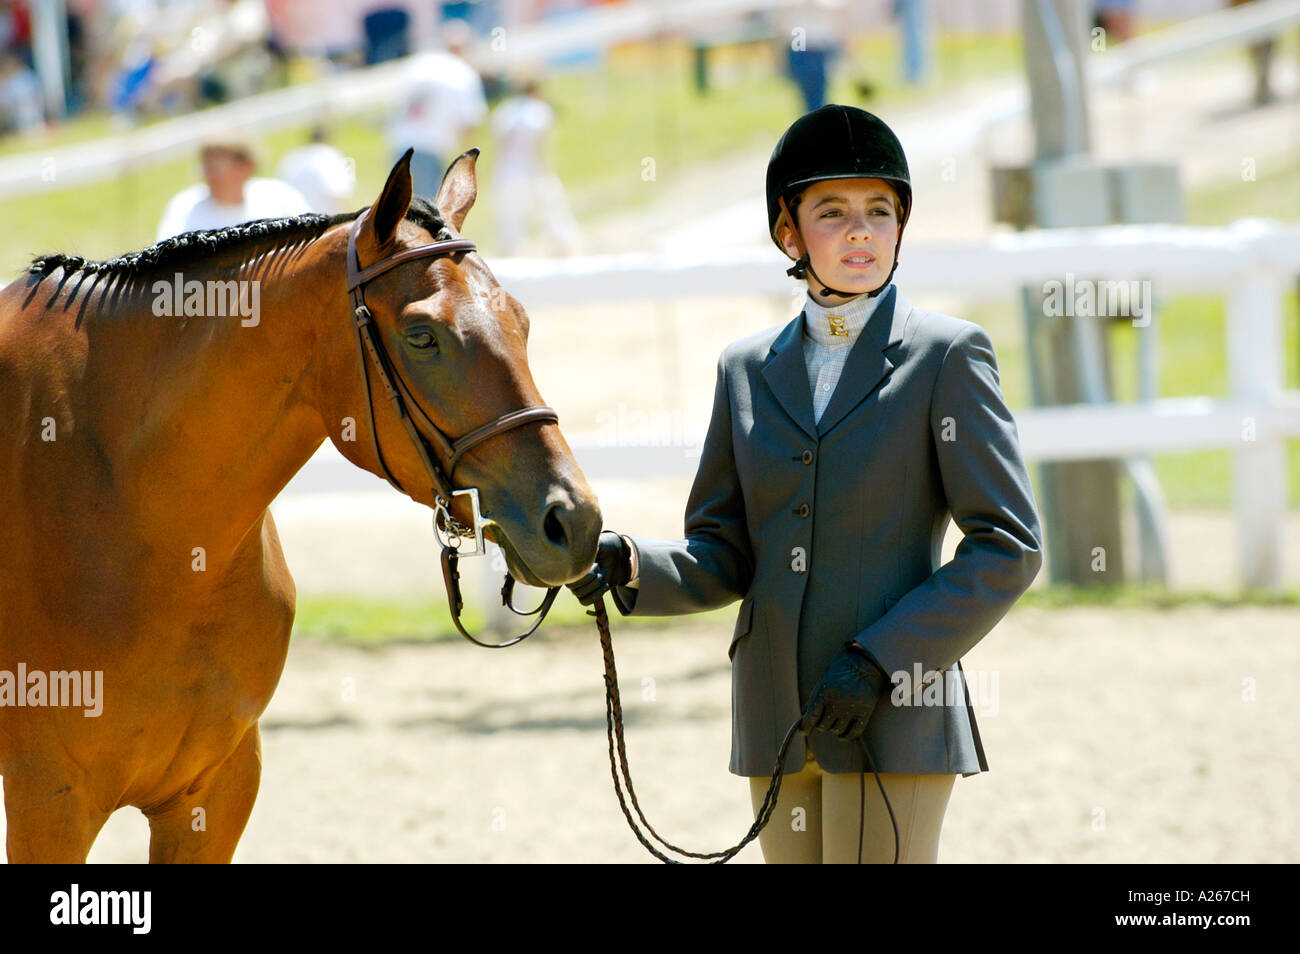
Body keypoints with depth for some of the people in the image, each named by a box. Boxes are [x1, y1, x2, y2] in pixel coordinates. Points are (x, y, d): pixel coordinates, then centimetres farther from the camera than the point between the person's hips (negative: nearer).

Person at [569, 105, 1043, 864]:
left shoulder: (948, 355, -2)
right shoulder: (748, 369, 12)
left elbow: (1008, 547, -7)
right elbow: (724, 559, 13)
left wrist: (881, 660, -15)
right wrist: (630, 566, -9)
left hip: (893, 717, -5)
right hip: (778, 726, 5)